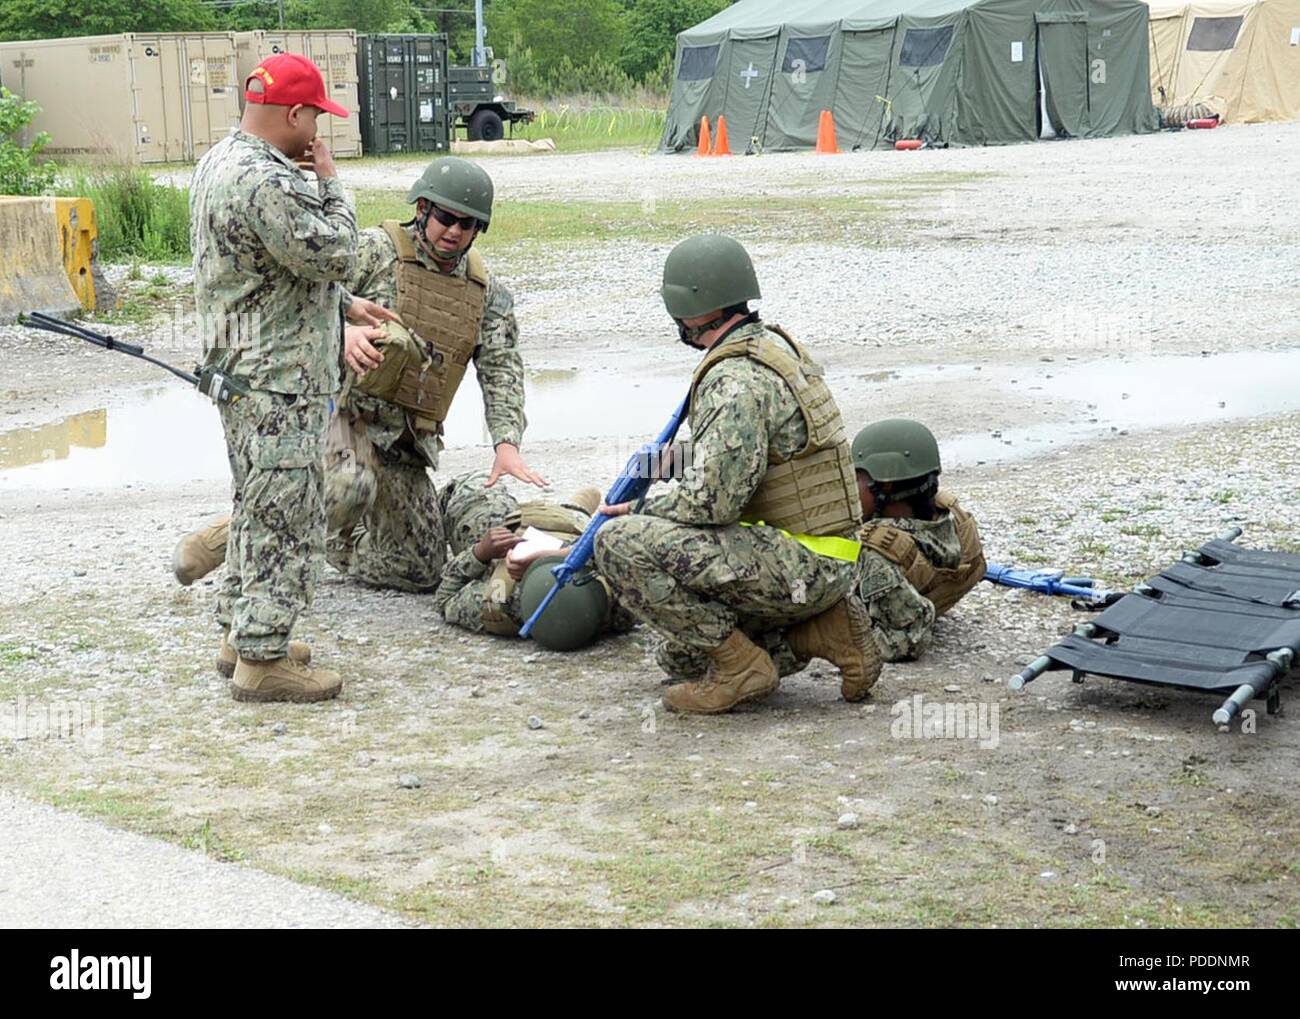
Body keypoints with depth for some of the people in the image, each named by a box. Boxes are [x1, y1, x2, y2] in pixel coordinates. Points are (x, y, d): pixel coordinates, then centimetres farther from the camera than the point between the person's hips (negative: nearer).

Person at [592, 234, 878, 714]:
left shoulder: (737, 380, -20)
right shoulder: (774, 345, 12)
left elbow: (712, 498, -25)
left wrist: (640, 510, -7)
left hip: (802, 563, -10)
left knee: (621, 542, -19)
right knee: (681, 652, 26)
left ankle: (738, 664, -12)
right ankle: (822, 627, 12)